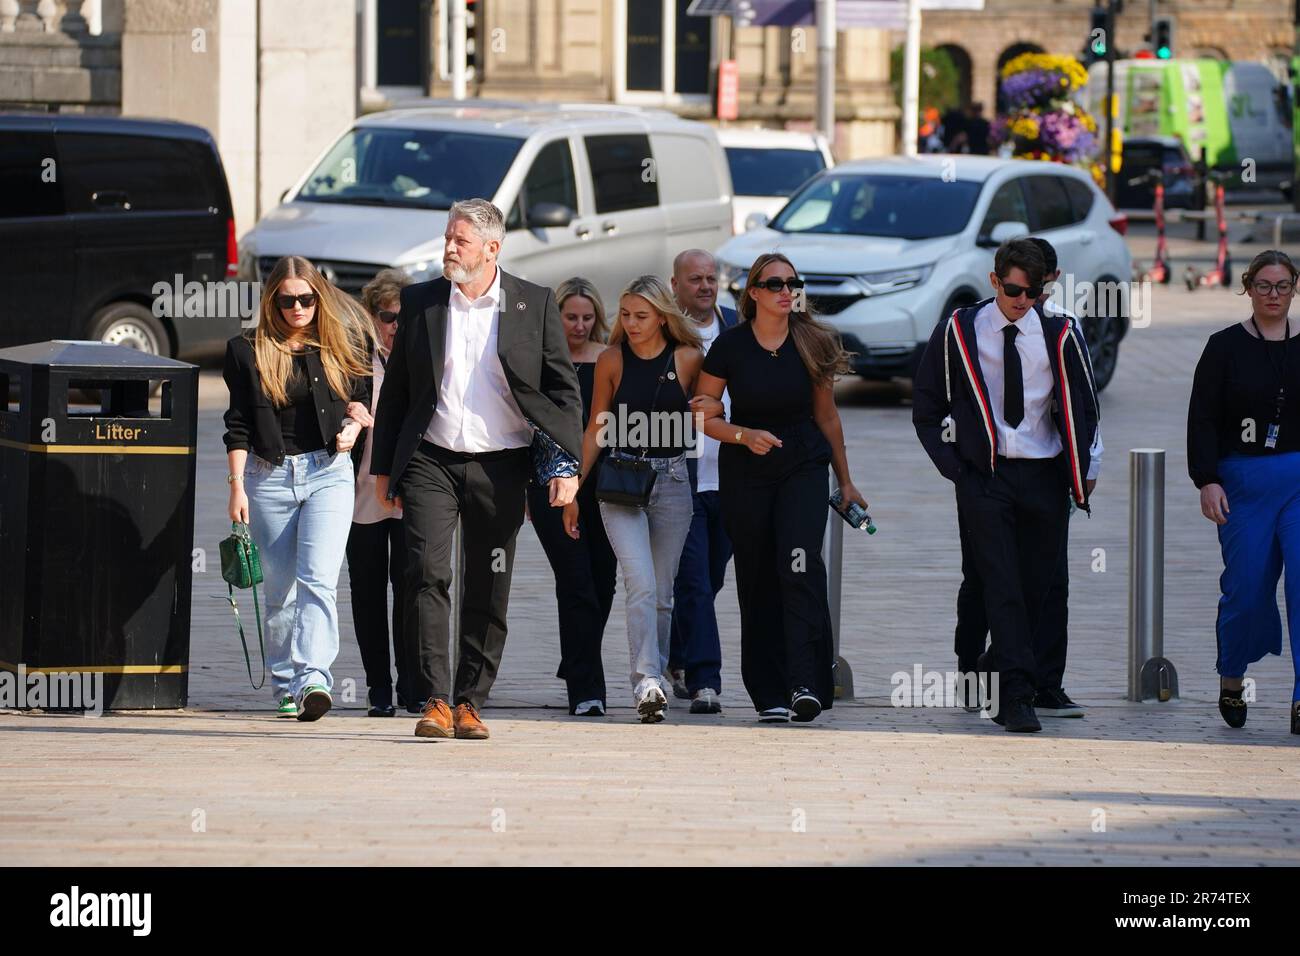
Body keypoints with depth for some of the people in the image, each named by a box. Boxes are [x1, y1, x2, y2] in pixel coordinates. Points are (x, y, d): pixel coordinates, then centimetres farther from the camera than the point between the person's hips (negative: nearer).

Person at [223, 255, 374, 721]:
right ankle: (286, 686, 18)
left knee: (318, 578, -17)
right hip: (270, 475, 1)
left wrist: (354, 424, -2)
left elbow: (361, 396, 20)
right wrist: (236, 485, -3)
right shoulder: (249, 351, 3)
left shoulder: (340, 346, 6)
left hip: (328, 472, -1)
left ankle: (314, 678, -27)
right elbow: (238, 425, 3)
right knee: (279, 589, 6)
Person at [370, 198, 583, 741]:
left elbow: (564, 391, 4)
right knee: (427, 574, -14)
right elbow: (395, 390, 12)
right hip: (431, 460, 0)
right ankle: (435, 701, -14)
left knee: (489, 590, 3)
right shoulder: (420, 302, 7)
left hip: (500, 466, 0)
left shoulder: (535, 305, 2)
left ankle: (470, 702, 13)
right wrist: (383, 469, 10)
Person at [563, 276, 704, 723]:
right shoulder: (612, 360, 2)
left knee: (662, 593, 5)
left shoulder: (688, 359, 1)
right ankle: (647, 681, -24)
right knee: (640, 585, -17)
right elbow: (596, 429, 7)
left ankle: (654, 680, 15)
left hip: (672, 481, 1)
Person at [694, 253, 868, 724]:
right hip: (745, 474, 1)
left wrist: (845, 482, 15)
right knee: (758, 582, 3)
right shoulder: (731, 345, -4)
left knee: (799, 568, -19)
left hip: (804, 467, -1)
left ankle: (806, 683, -26)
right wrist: (745, 436, -16)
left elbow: (827, 417, 10)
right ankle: (769, 694, 10)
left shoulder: (813, 343, 0)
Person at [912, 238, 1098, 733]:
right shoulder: (959, 333, 2)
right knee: (1002, 586, -12)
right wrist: (954, 467, -1)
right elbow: (926, 409, 9)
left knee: (1036, 587, 4)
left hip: (1044, 477, 2)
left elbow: (1083, 410, 12)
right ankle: (1016, 696, -16)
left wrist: (1078, 476, 2)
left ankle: (997, 671, 24)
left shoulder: (1059, 336, 4)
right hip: (984, 477, -2)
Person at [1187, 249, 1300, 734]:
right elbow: (1203, 419, -1)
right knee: (1247, 585, 2)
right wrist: (1207, 481, -11)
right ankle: (1230, 678, 28)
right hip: (1243, 483, -1)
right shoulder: (1226, 346, 3)